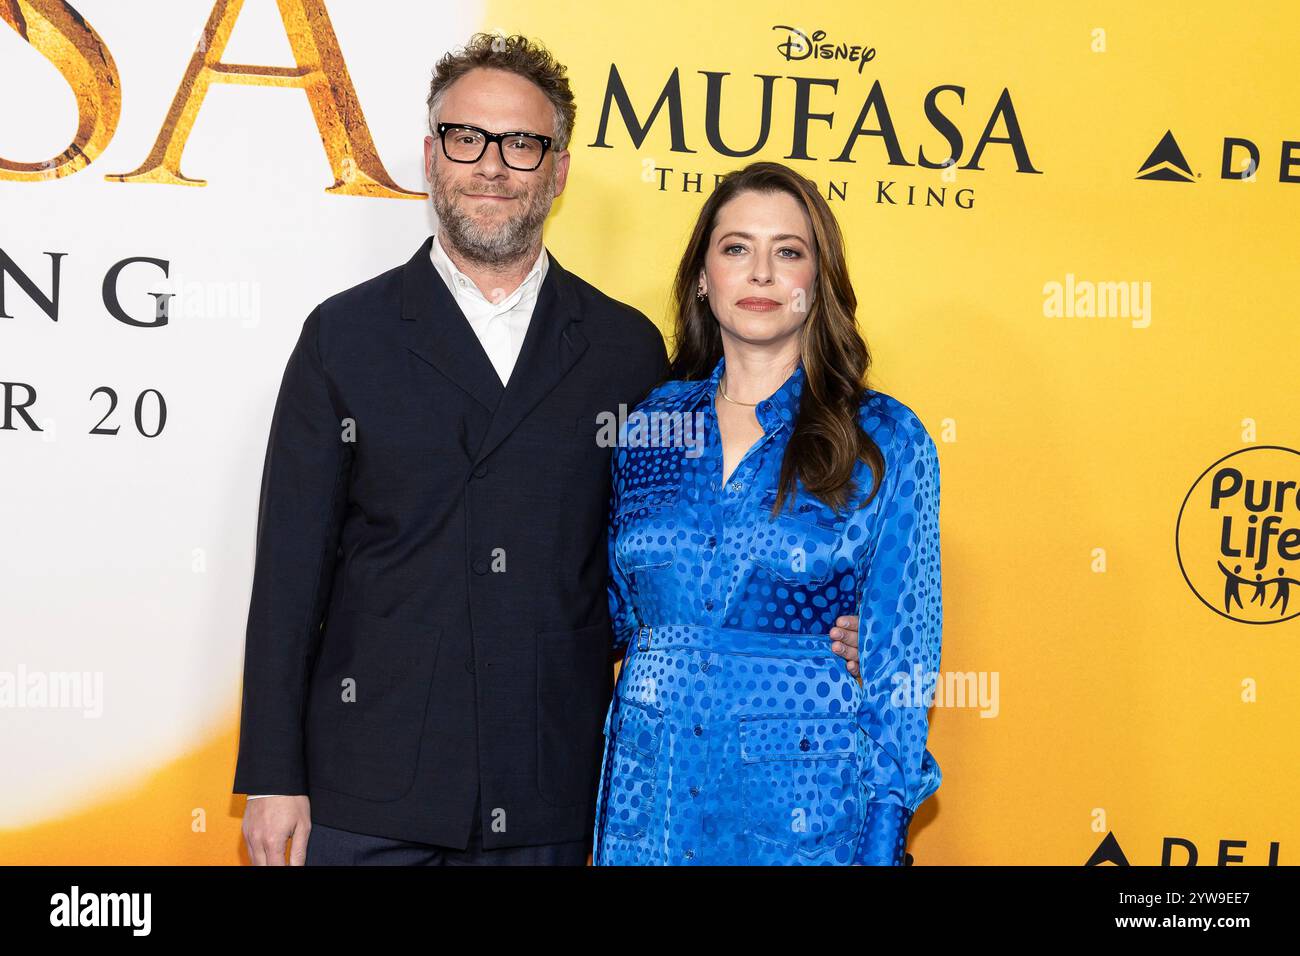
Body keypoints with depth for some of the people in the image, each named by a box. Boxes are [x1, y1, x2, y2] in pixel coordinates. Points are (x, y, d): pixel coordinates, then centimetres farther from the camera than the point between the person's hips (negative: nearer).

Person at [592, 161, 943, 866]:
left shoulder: (885, 439, -5)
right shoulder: (650, 424, 3)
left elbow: (899, 657, -4)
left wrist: (883, 839, -7)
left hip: (801, 806, -3)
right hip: (647, 793, 3)